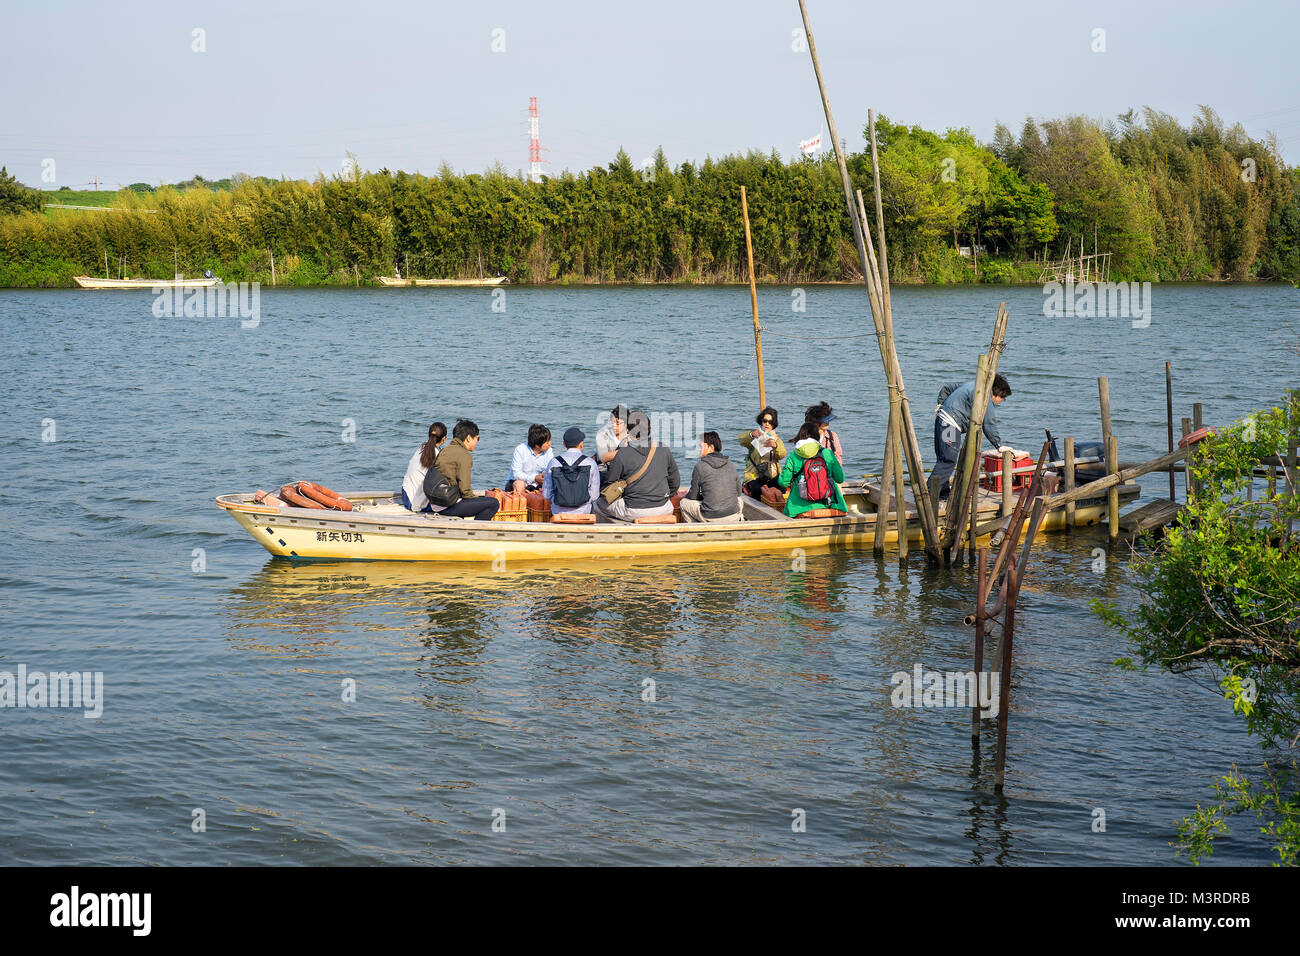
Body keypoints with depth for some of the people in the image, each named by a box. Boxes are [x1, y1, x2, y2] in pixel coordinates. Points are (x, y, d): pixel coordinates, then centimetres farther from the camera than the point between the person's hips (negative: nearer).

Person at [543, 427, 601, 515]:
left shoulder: (553, 462, -2)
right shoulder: (591, 463, -6)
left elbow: (546, 494, 2)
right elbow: (594, 495, -1)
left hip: (558, 512, 3)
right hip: (583, 511, -3)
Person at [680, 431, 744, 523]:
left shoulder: (700, 466, -4)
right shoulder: (730, 464, 8)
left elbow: (693, 496, 4)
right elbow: (738, 492, 17)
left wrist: (684, 496, 27)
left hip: (710, 518, -5)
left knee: (684, 502, 18)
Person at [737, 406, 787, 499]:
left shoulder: (776, 438, 19)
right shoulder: (755, 436, 12)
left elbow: (782, 455, -2)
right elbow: (741, 440, -12)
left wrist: (775, 445, -25)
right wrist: (751, 435, -35)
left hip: (773, 477, 3)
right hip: (754, 476, -3)